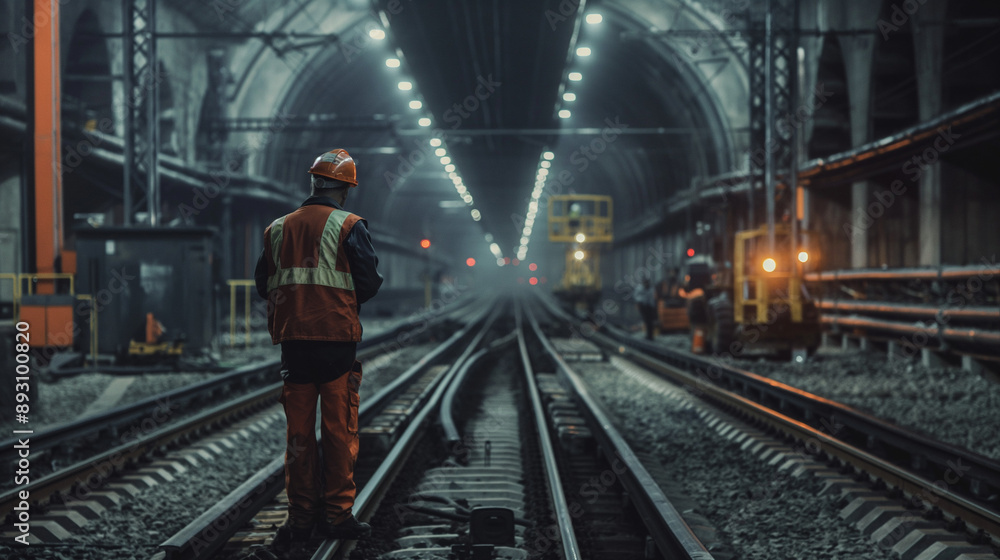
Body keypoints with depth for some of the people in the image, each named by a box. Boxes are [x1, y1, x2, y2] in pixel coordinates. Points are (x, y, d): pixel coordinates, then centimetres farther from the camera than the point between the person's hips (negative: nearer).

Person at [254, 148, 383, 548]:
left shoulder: (278, 228, 9)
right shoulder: (349, 226, -5)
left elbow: (263, 285, 11)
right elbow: (369, 282, -8)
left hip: (292, 339, 4)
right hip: (336, 339, -4)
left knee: (298, 431, 9)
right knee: (339, 429, 3)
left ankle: (301, 516, 11)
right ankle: (336, 513, 6)